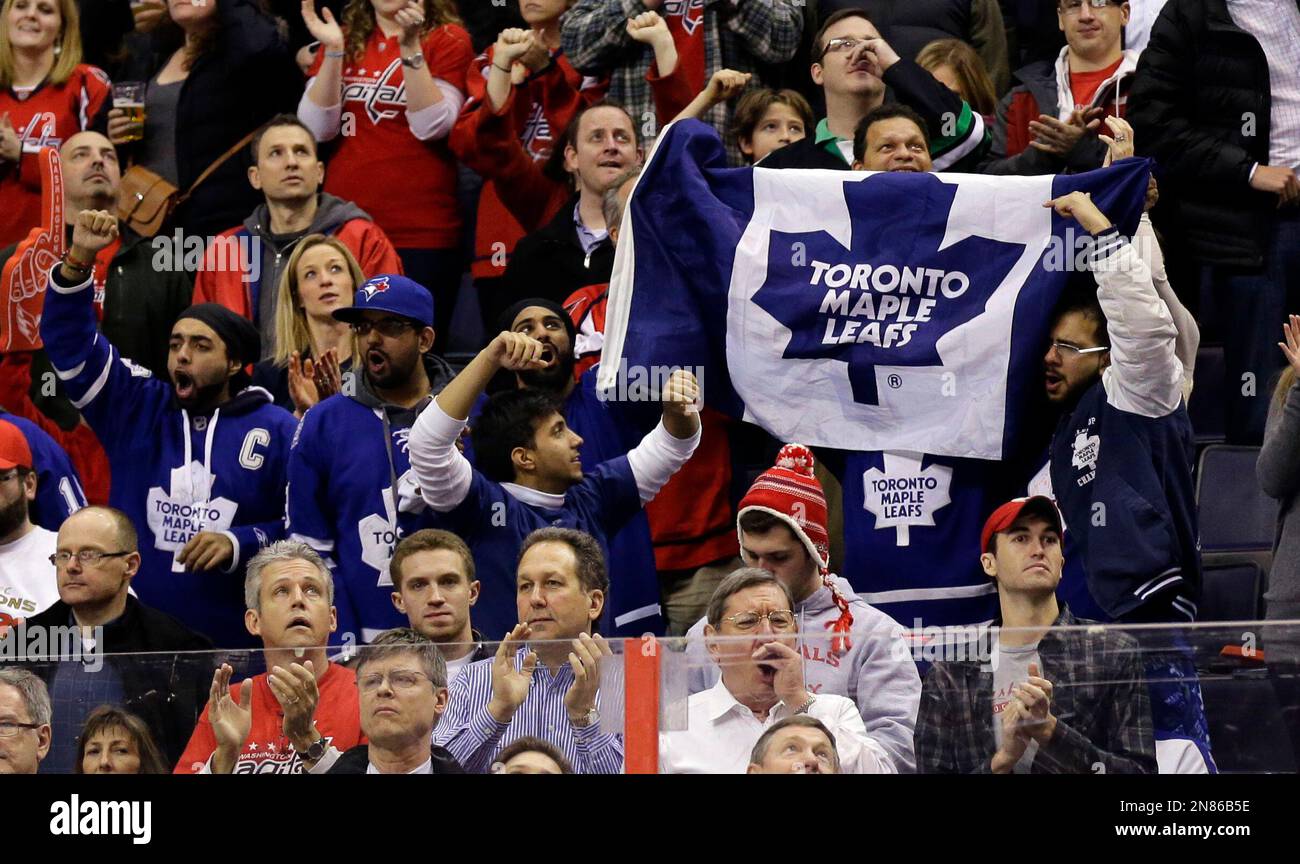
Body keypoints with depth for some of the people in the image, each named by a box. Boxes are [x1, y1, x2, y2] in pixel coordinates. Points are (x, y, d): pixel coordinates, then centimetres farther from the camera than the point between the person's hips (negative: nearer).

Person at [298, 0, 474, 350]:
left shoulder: (448, 40, 2)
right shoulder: (344, 41, 14)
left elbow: (432, 126, -10)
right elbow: (318, 127, 3)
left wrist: (410, 47, -17)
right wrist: (333, 51, -7)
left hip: (420, 232, -3)